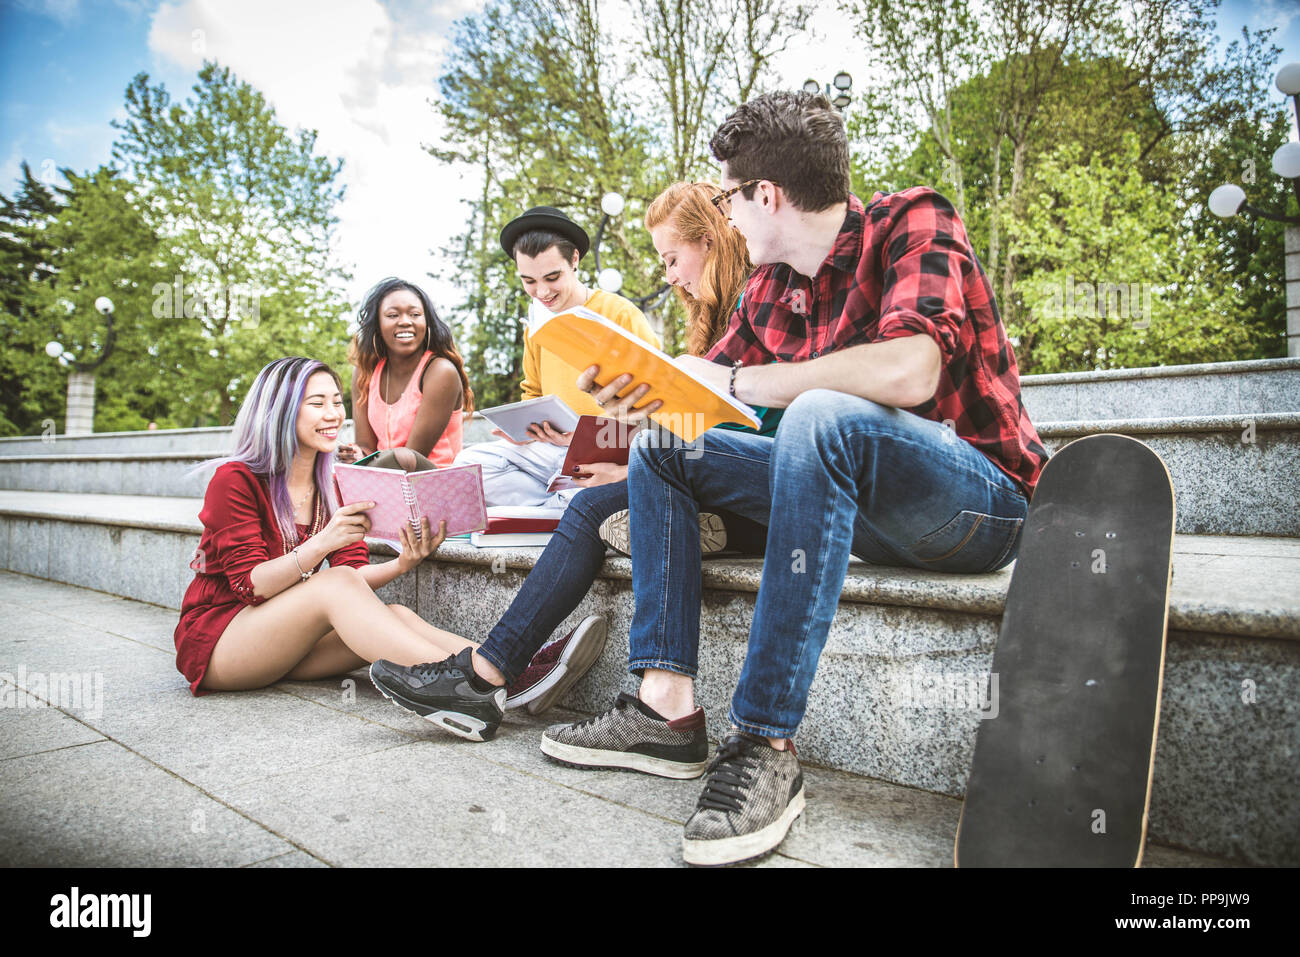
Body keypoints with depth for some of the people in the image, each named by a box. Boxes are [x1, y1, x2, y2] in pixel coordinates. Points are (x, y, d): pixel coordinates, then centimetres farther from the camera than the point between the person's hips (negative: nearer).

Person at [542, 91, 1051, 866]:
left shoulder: (913, 221, -12)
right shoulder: (771, 290, 6)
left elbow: (908, 373, -31)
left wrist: (739, 383, -21)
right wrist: (637, 396, -4)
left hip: (980, 502, -7)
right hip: (855, 496, 7)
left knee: (822, 417, -37)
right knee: (663, 448, 3)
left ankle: (766, 747, -31)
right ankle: (668, 706, -8)